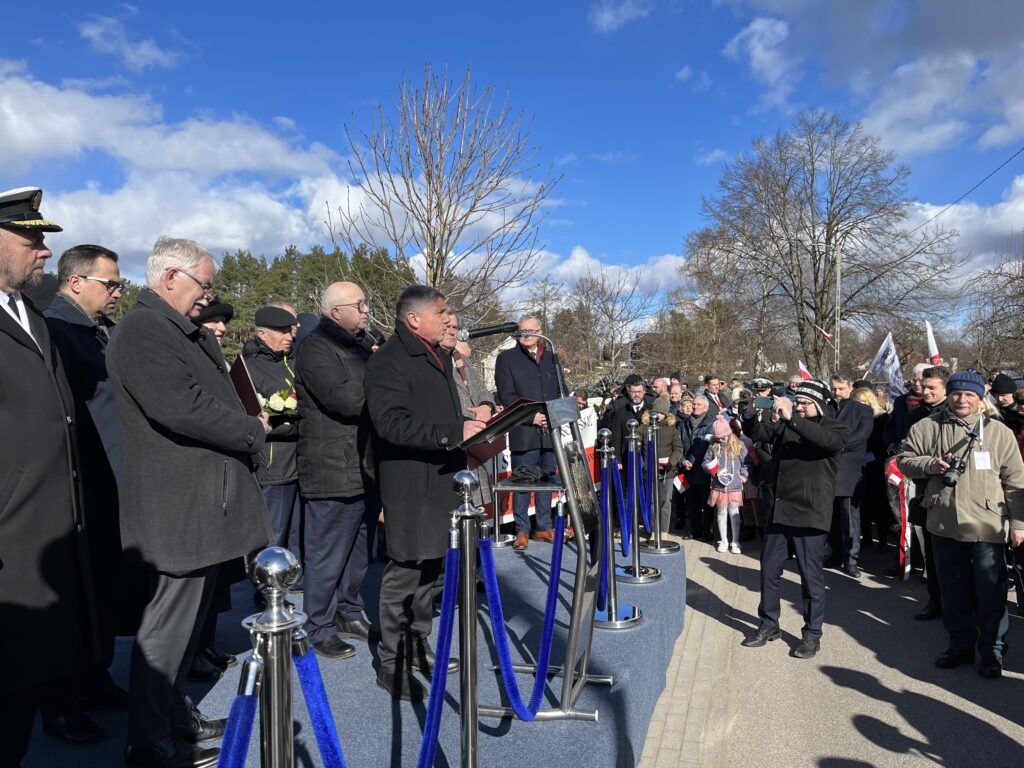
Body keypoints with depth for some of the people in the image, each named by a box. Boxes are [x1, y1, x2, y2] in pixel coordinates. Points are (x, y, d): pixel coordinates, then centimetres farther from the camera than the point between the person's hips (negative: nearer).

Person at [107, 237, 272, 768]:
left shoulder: (184, 332, 18)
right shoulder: (143, 330, -15)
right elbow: (179, 406, -26)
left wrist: (249, 421, 5)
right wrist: (253, 430, -13)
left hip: (199, 501, 10)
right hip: (178, 506, -10)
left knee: (185, 620, 19)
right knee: (169, 624, 0)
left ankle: (174, 716, 34)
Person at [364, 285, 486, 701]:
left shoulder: (439, 356, 17)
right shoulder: (388, 361, -14)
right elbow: (392, 424, -25)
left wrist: (471, 421, 11)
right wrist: (454, 432, -29)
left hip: (442, 479, 10)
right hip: (411, 487, -9)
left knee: (431, 568, 18)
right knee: (405, 571, -2)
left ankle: (418, 647, 33)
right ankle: (391, 664, 14)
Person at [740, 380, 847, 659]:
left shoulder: (834, 429, -2)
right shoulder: (783, 426, 11)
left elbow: (826, 440, -24)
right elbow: (755, 433, 3)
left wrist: (791, 418, -31)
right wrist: (751, 414, -17)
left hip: (810, 513, -5)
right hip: (778, 509, 5)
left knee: (811, 576, 4)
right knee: (769, 570, 12)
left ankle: (812, 634, 20)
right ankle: (769, 625, 28)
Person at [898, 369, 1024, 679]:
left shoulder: (998, 432, 1)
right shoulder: (927, 427, 3)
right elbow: (904, 459, 8)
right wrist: (929, 465, -12)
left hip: (987, 527, -2)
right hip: (944, 524, 2)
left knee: (990, 593, 5)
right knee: (953, 591, 14)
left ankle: (992, 650, 22)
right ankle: (960, 644, 29)